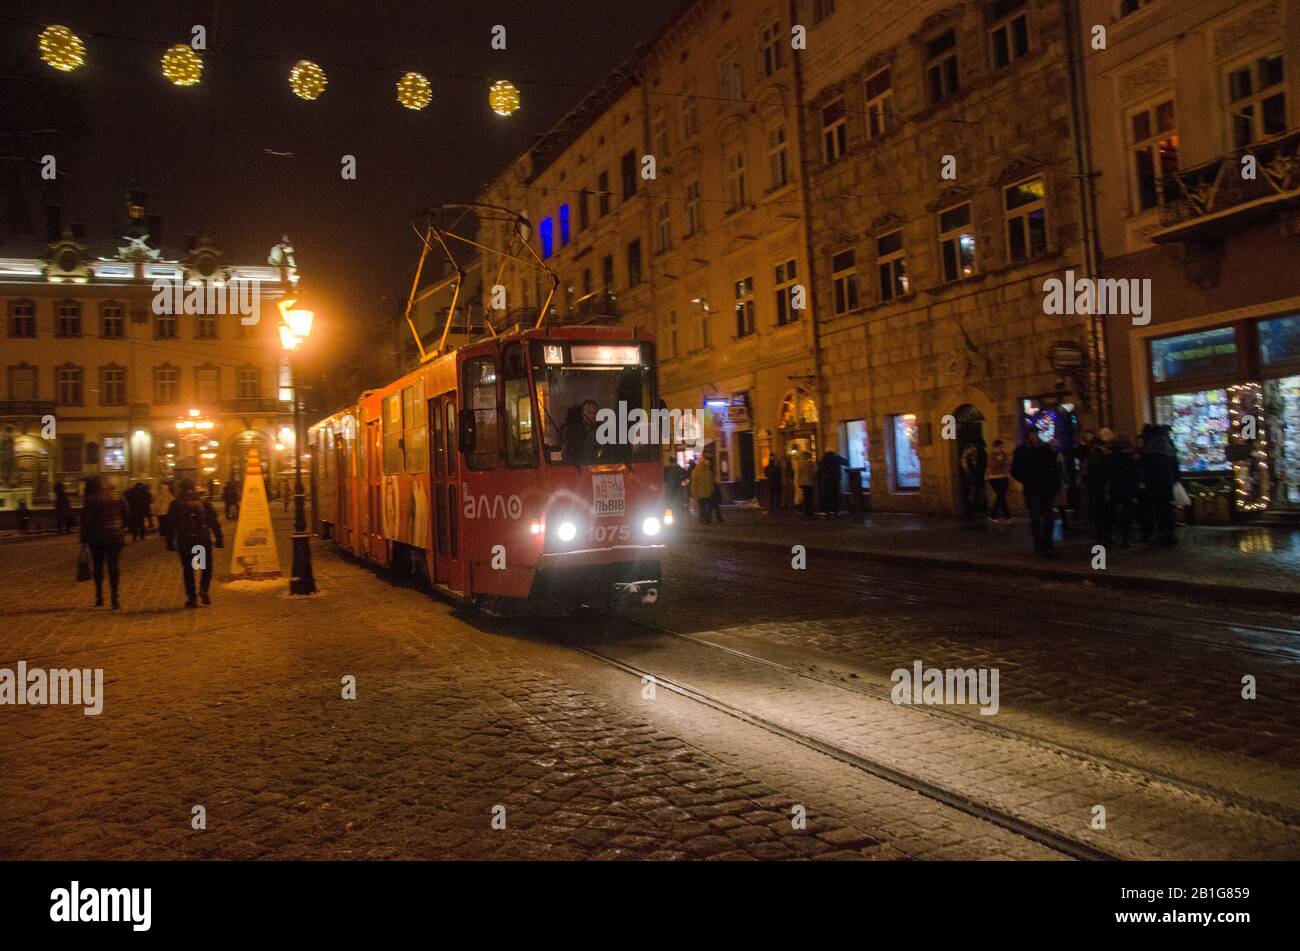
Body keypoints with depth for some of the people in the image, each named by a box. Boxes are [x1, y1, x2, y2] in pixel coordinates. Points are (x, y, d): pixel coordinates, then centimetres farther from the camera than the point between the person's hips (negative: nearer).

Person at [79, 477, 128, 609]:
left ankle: (99, 597, 14)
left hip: (97, 538, -2)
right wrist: (122, 530, 20)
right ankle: (114, 597, -3)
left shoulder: (91, 500, -4)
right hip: (116, 537, 2)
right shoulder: (118, 498, 4)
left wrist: (84, 540, -1)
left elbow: (85, 521, -6)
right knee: (114, 566, 2)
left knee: (98, 567, 12)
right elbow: (127, 516, 7)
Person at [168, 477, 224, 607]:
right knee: (206, 567, 13)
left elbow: (170, 525, 3)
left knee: (188, 569, 8)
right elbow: (214, 522, 1)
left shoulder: (176, 504, 2)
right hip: (203, 540, 0)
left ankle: (191, 598, 5)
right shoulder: (203, 501, 3)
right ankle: (204, 589, -8)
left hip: (184, 541, 0)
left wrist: (171, 542, 9)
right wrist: (219, 539, 3)